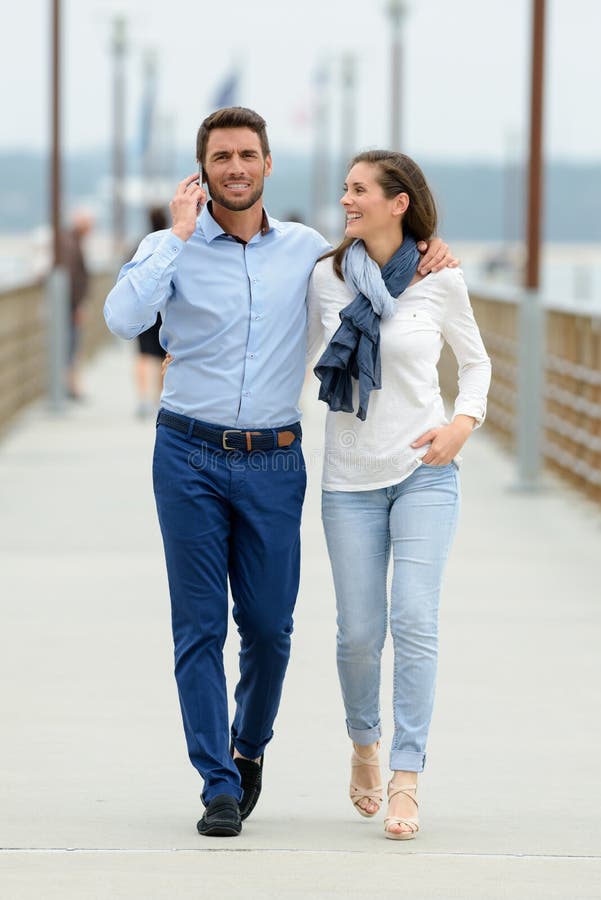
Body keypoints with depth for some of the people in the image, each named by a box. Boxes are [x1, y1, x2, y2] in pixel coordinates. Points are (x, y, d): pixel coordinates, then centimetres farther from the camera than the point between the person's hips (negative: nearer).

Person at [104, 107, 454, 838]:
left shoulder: (307, 249, 7)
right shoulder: (170, 250, 0)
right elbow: (123, 317, -19)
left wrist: (427, 258, 4)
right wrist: (180, 234, -15)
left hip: (274, 462, 2)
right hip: (190, 456, -2)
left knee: (269, 626, 5)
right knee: (199, 627, -3)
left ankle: (249, 747, 31)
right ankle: (219, 787, 1)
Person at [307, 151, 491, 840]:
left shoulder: (441, 281, -3)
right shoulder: (325, 278, 1)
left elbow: (475, 360, 11)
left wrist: (464, 422, -5)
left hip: (424, 472, -2)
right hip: (350, 479, 2)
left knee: (414, 621, -13)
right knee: (359, 632, 1)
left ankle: (404, 782, -10)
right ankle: (363, 742, 30)